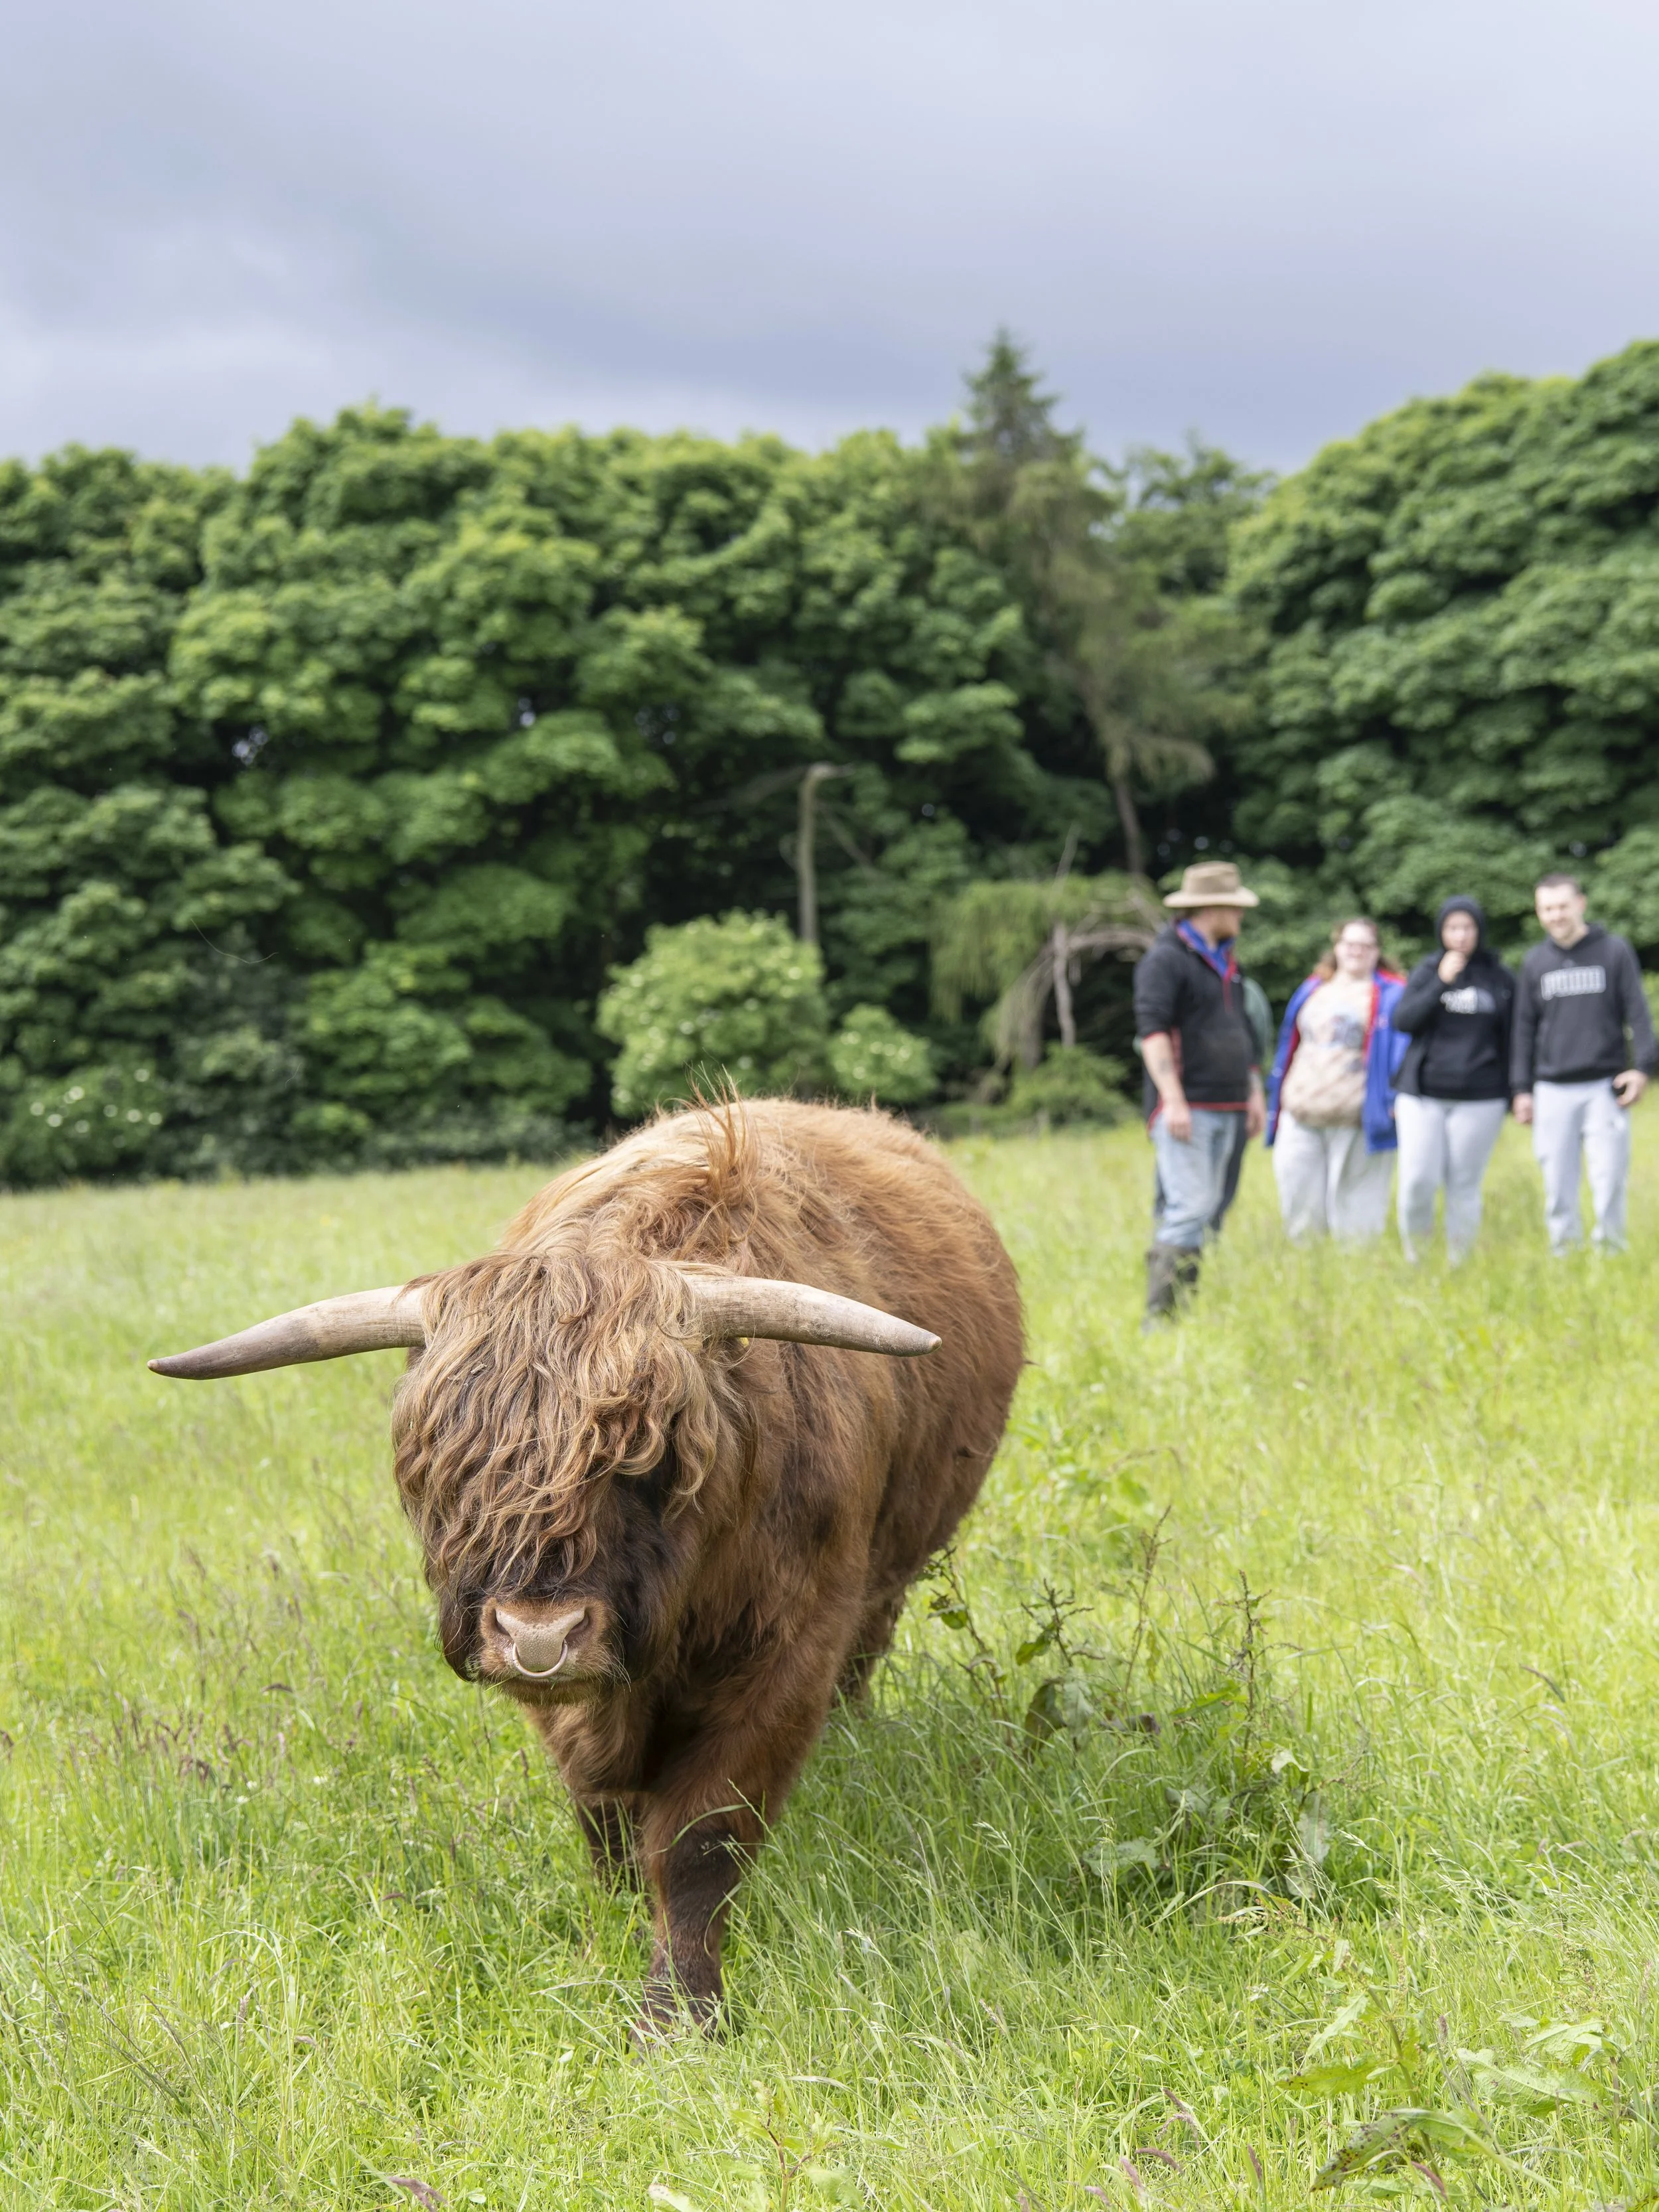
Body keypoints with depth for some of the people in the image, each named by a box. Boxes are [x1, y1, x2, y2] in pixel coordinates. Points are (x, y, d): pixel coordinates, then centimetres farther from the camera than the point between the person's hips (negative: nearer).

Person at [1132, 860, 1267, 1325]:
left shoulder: (1225, 960, 20)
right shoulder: (1166, 958, -9)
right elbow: (1152, 1030, -17)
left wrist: (1254, 1091, 23)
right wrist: (1173, 1100, -24)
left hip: (1224, 1108, 9)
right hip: (1186, 1108, -9)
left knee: (1204, 1209, 9)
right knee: (1189, 1207, -16)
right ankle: (1160, 1315, -14)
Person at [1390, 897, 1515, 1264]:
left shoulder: (1500, 978, 6)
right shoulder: (1426, 972, 7)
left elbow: (1511, 1040, 10)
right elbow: (1402, 1021, -5)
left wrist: (1515, 1096, 7)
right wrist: (1441, 983, -14)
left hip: (1480, 1101, 0)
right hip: (1423, 1094, 0)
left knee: (1464, 1186, 1)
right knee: (1418, 1180, -7)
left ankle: (1458, 1260, 11)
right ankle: (1413, 1253, 14)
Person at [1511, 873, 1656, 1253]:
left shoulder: (1614, 952, 3)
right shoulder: (1535, 962, 11)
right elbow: (1525, 1029, 14)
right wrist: (1521, 1088, 9)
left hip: (1606, 1087, -2)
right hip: (1553, 1092, 2)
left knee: (1609, 1182, -7)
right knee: (1558, 1188, 2)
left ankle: (1610, 1252, 3)